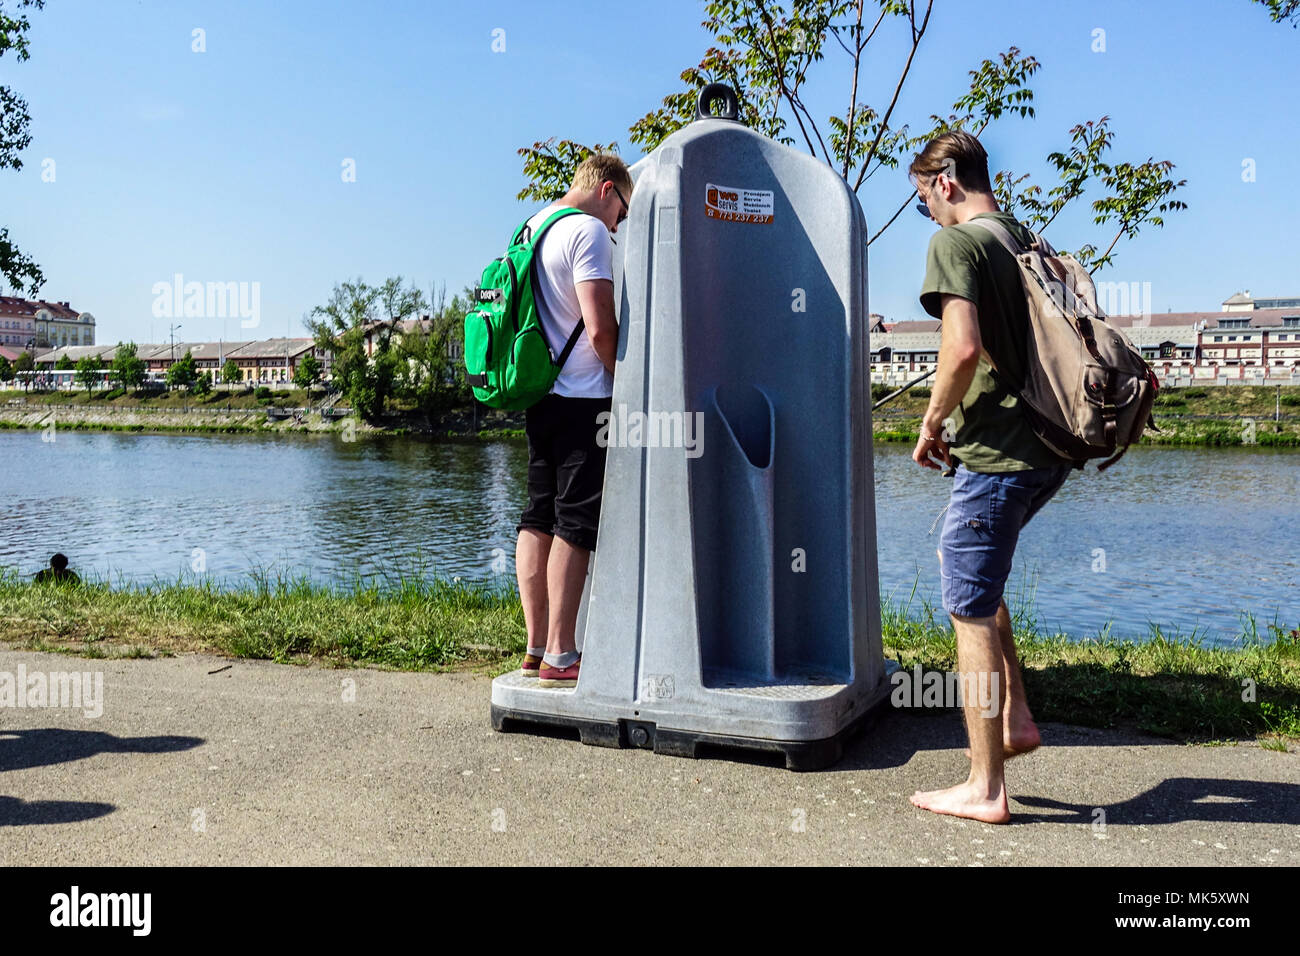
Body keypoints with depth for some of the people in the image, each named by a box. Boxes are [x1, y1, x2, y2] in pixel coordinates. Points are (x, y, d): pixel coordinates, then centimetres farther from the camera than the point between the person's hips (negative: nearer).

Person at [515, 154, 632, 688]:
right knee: (576, 524, -5)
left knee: (539, 520, 10)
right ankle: (559, 657, -2)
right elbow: (600, 327, -20)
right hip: (583, 399, -9)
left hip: (539, 397, 9)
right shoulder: (588, 231, -11)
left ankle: (537, 648, 16)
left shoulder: (533, 227, 17)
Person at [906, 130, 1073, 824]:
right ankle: (1015, 718, 24)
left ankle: (985, 788, 8)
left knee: (970, 612, 0)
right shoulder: (1031, 242, 15)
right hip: (1049, 450, 9)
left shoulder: (955, 243, -10)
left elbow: (963, 346, -24)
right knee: (966, 569, 26)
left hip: (994, 455, -9)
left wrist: (931, 424, -9)